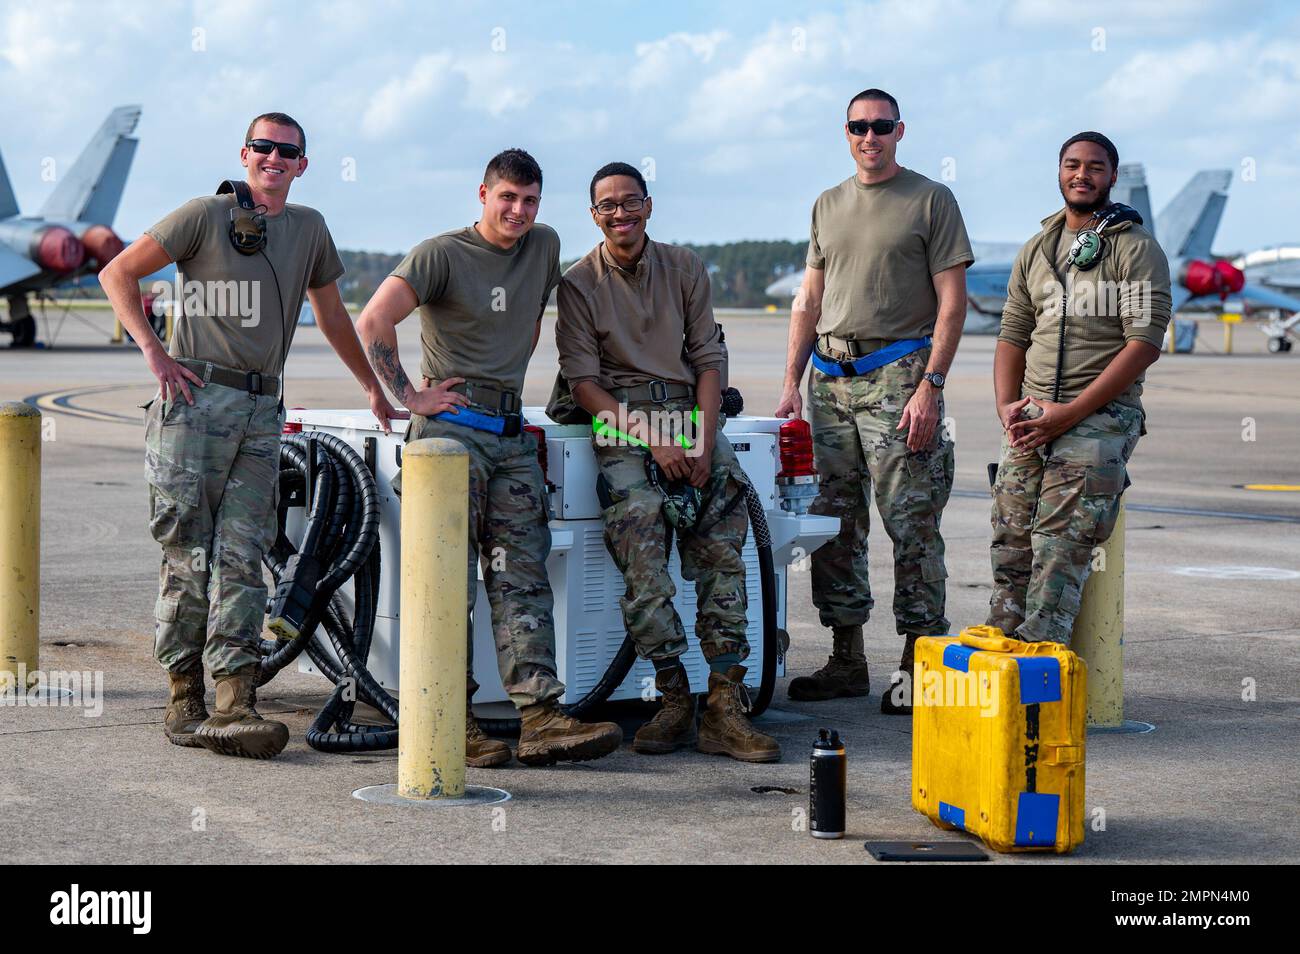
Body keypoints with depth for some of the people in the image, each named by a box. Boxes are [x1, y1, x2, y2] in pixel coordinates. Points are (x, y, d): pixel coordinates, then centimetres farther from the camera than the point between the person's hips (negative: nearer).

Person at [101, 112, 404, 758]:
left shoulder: (308, 227, 15)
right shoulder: (206, 215, 0)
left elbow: (332, 315, 29)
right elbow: (118, 274, 2)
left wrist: (375, 389, 31)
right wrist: (153, 352, -8)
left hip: (263, 411, 4)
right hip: (196, 397, -4)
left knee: (241, 558, -3)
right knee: (189, 554, -2)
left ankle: (234, 706, -9)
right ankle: (185, 698, 6)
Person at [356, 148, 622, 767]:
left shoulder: (544, 247, 14)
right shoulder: (442, 254, -5)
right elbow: (373, 322, -13)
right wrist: (409, 396, -12)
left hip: (512, 433, 6)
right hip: (452, 425, -6)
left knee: (523, 577, -1)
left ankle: (540, 716, -6)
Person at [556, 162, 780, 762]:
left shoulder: (684, 269, 14)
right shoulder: (579, 284, 5)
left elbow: (708, 358, 10)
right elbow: (583, 381, -1)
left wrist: (704, 441, -6)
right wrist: (652, 442, -13)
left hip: (690, 415, 2)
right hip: (621, 423, -2)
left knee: (722, 547, -17)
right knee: (638, 529, -26)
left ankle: (724, 706, -20)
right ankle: (673, 700, -21)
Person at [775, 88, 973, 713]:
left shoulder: (930, 200, 1)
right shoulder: (828, 206, 17)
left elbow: (952, 302, -4)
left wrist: (930, 385, -13)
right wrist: (791, 384, 10)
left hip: (896, 373, -5)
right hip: (830, 377, 5)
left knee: (911, 522, -7)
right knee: (835, 521, 6)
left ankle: (917, 665, -3)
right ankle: (846, 661, 14)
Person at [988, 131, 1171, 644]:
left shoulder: (1136, 248, -1)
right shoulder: (1036, 250, 18)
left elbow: (1144, 343, -10)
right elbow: (1013, 335, 19)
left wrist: (1068, 413, -15)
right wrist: (1007, 406, 0)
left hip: (1100, 415, -5)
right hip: (1031, 415, 5)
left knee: (1059, 546, -19)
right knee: (1010, 542, -6)